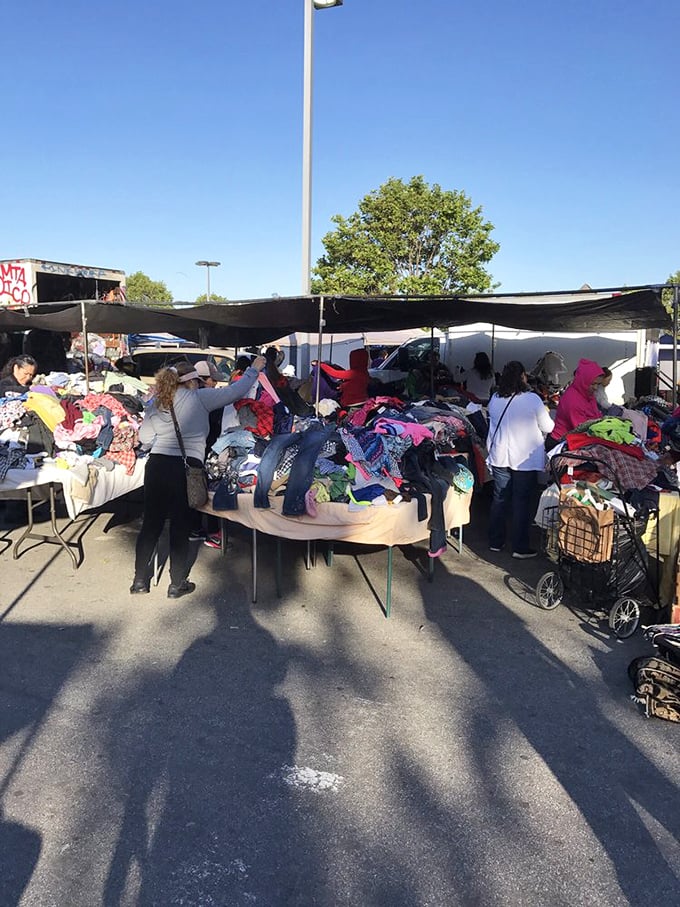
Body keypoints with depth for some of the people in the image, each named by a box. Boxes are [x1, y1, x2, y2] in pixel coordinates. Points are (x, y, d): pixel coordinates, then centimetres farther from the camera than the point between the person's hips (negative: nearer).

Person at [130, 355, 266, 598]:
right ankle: (177, 584, 15)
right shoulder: (199, 397, 0)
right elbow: (235, 391, 3)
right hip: (186, 468, -4)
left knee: (151, 522, 12)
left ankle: (140, 580, 21)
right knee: (180, 526, 5)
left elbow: (144, 437, 12)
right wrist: (254, 369, 16)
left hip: (156, 464, 4)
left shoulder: (156, 403, 12)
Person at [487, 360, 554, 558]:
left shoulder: (495, 399, 0)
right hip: (525, 460, -4)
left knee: (499, 498, 13)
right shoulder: (532, 399, -14)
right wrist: (544, 413, 13)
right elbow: (548, 428, -6)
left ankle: (495, 542, 22)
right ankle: (520, 547, 10)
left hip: (499, 457, 4)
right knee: (522, 502, 4)